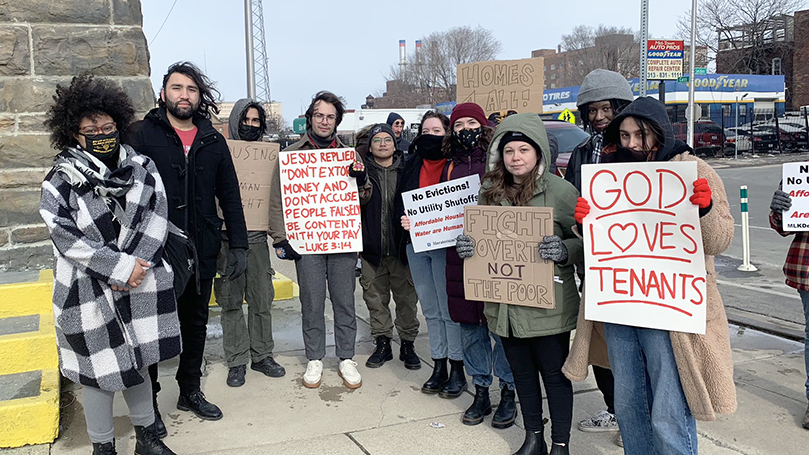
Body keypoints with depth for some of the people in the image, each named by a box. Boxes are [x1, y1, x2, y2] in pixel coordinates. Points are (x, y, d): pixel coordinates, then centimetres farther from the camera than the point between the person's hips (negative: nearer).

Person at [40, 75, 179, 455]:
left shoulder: (141, 167, 3)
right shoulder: (60, 183, -6)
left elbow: (156, 218, -3)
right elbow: (67, 239, -13)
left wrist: (134, 269, -14)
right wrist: (121, 267, -17)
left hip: (140, 284, 3)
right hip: (89, 292, -3)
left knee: (138, 361, 15)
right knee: (100, 368, 6)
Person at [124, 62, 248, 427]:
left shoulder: (213, 141, 7)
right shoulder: (142, 135, -4)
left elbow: (230, 196, 9)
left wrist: (238, 244, 4)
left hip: (202, 252, 4)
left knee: (195, 322, 16)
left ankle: (190, 391, 33)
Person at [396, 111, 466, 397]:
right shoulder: (413, 162, 12)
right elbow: (400, 200, 12)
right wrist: (405, 220, -8)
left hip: (444, 244, -5)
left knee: (450, 309, -1)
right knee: (430, 310, 12)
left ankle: (458, 371, 11)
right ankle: (439, 368, 22)